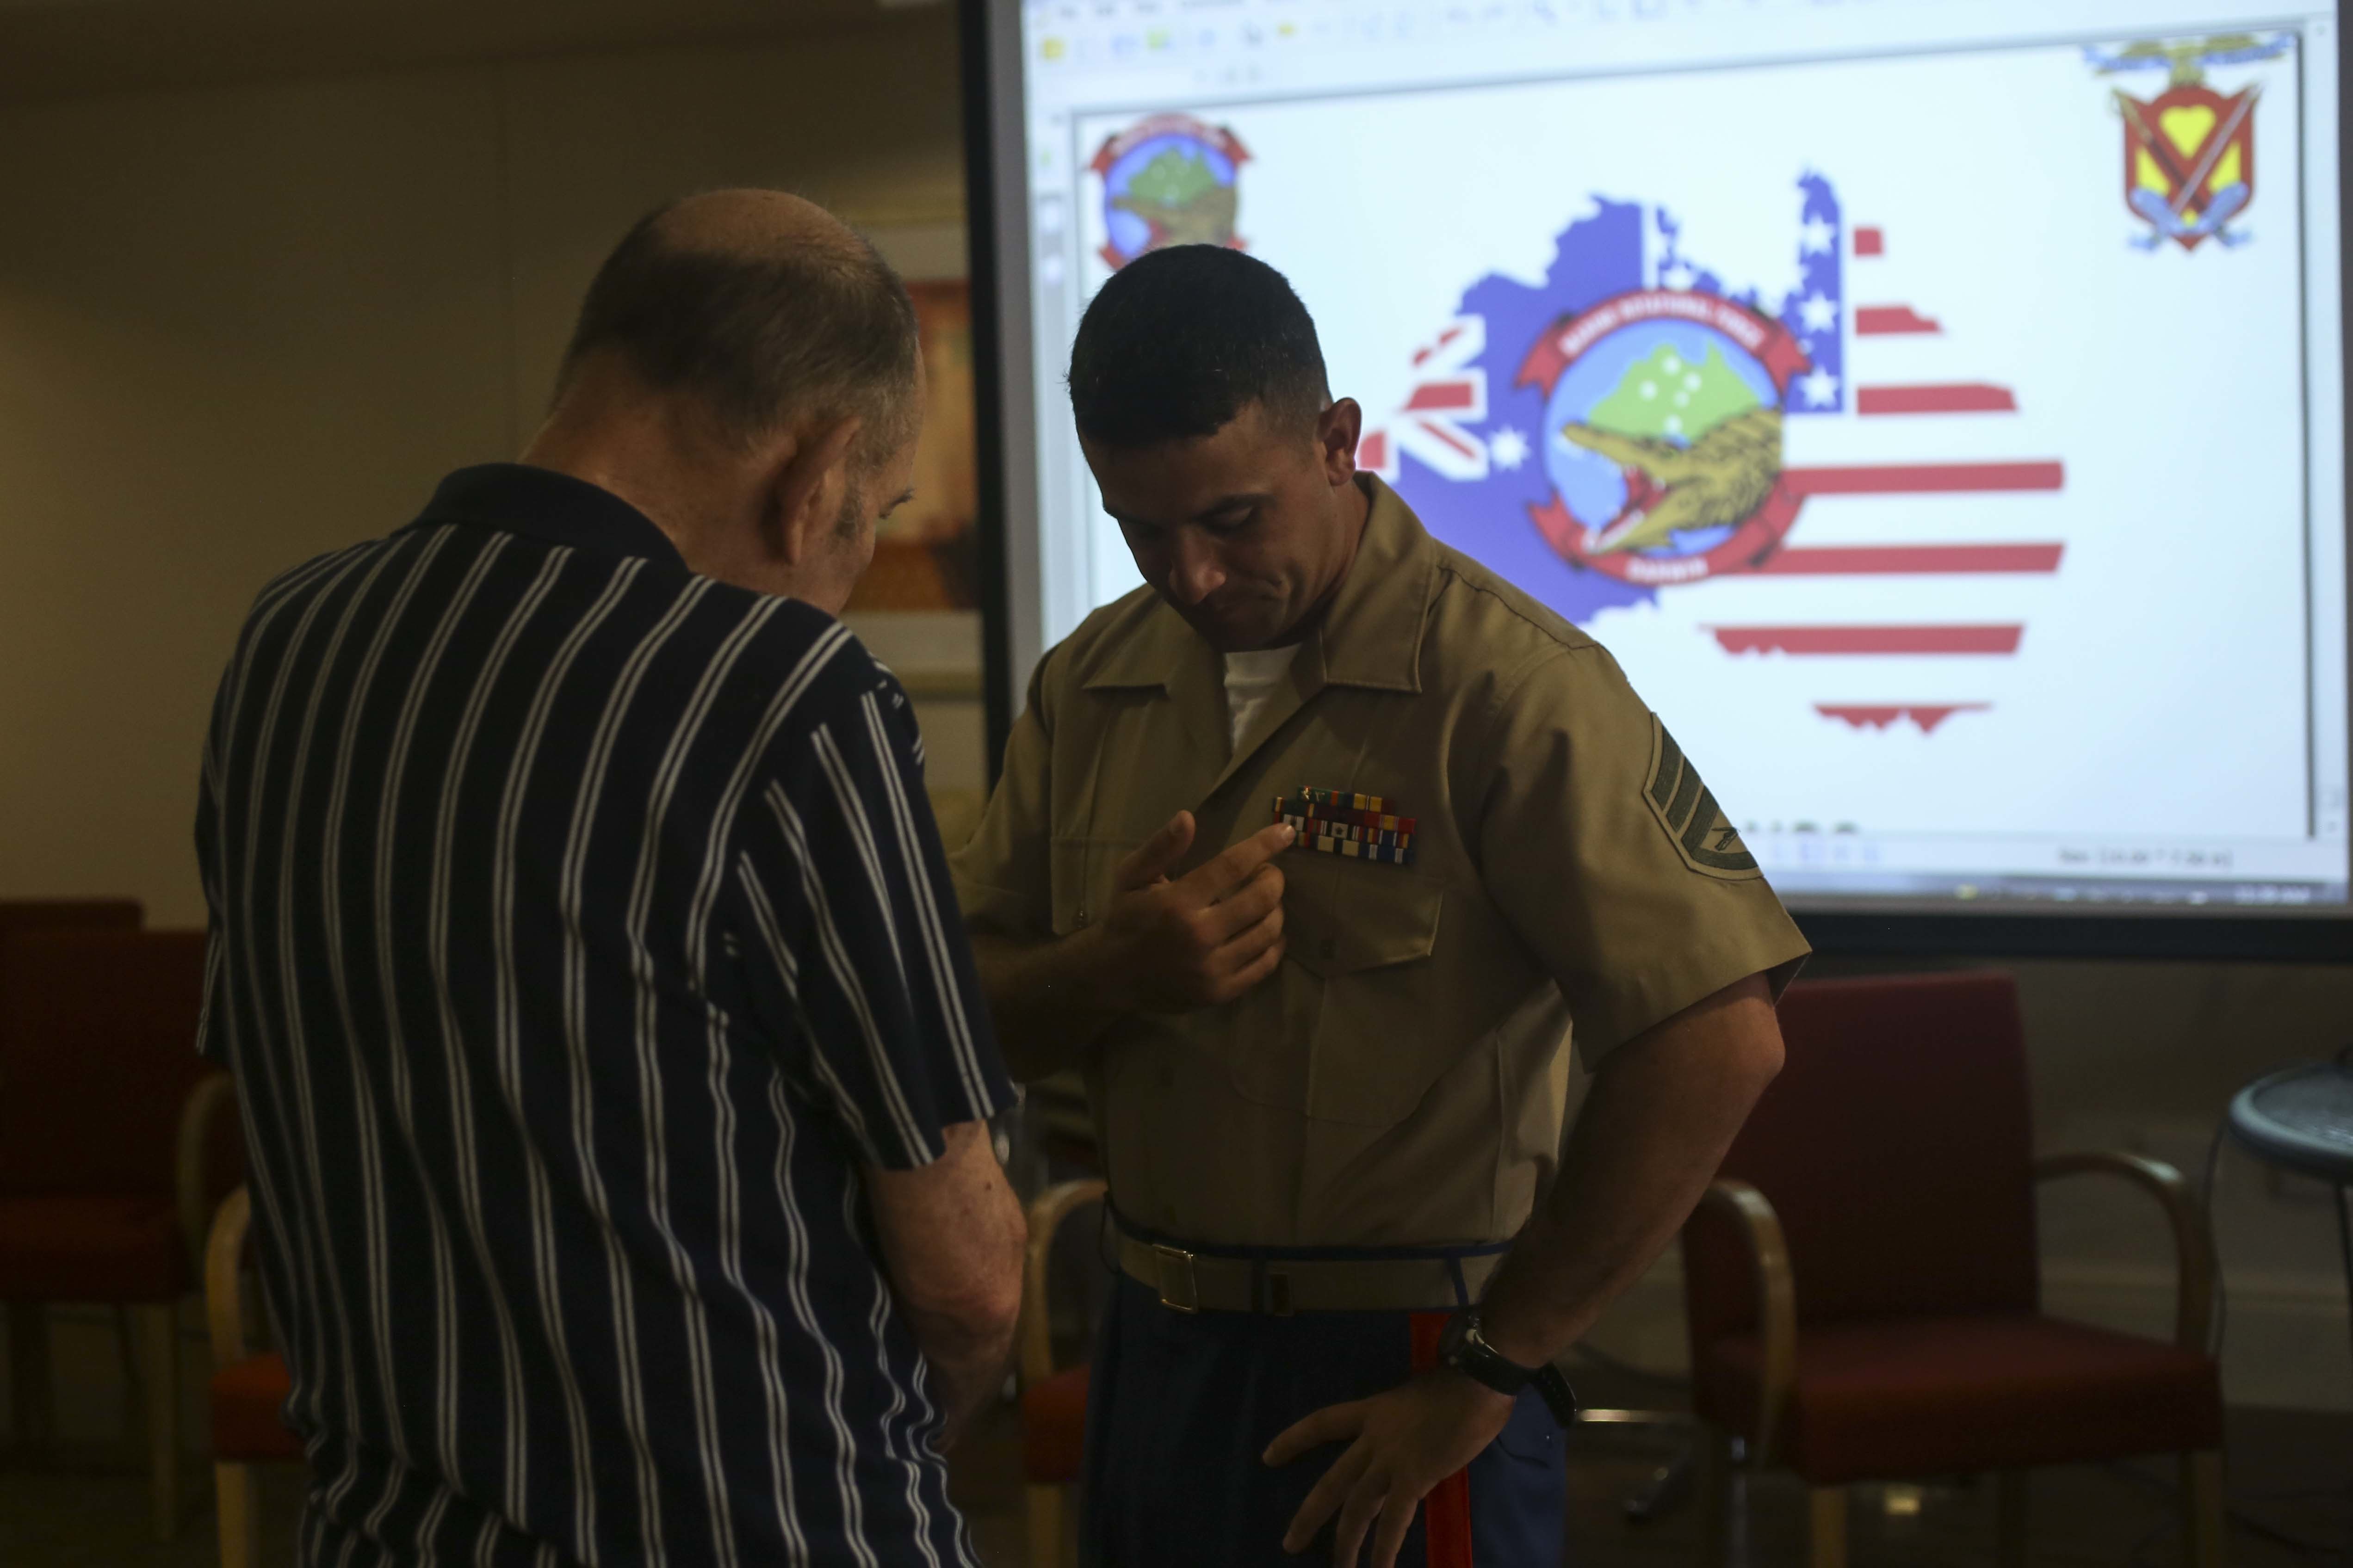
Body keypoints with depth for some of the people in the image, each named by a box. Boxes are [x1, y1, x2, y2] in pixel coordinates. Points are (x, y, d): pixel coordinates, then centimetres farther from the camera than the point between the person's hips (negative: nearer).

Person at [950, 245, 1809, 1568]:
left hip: (1397, 1388, -5)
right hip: (1154, 1351, 6)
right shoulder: (1090, 689, 4)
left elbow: (1718, 1048, -21)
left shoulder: (1507, 685, -16)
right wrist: (1113, 970, -16)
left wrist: (1485, 1376, -16)